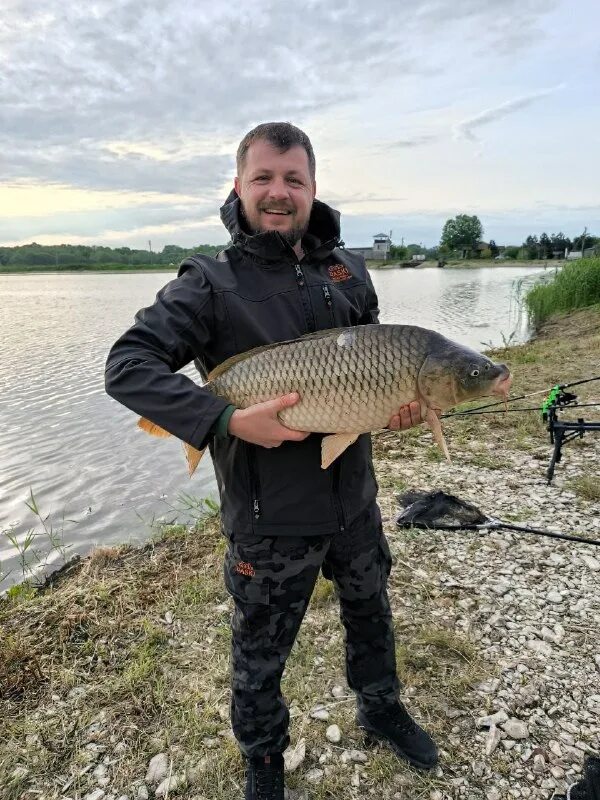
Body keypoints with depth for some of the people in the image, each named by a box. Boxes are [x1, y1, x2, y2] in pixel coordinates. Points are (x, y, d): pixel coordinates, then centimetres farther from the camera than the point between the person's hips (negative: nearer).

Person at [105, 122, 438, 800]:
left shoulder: (348, 270, 3)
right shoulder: (211, 283, -12)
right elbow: (127, 366, -20)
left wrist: (398, 405, -9)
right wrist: (228, 422, -31)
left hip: (355, 500, 5)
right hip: (270, 518, -4)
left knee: (370, 615, 27)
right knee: (259, 656, 16)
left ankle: (380, 709, 58)